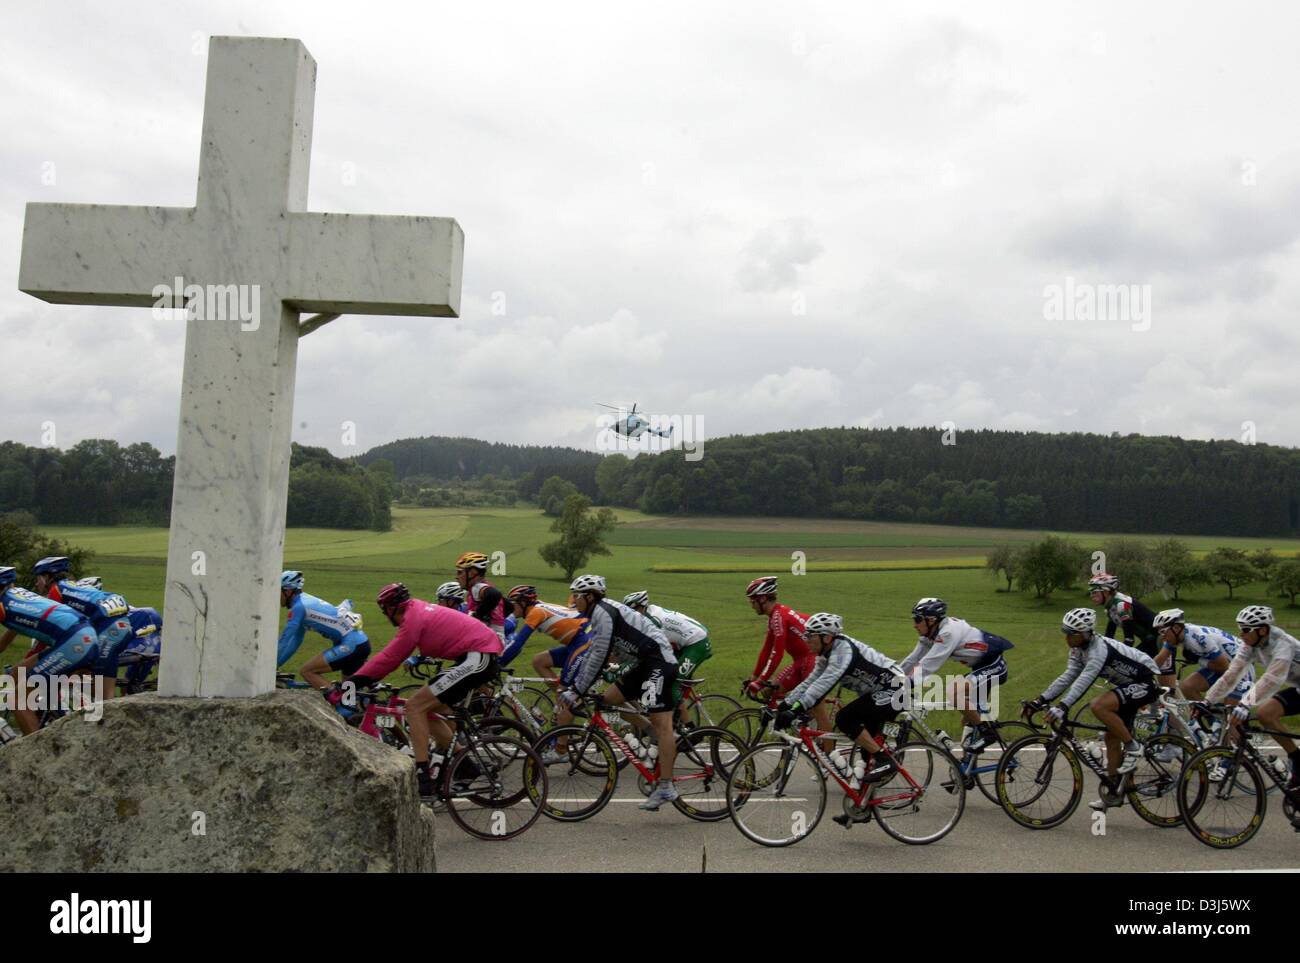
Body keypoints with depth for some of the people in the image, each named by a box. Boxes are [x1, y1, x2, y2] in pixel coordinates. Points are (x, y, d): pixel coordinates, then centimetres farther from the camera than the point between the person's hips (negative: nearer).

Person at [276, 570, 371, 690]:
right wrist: (277, 663, 20)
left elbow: (285, 639, -12)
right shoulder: (306, 601, 16)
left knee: (306, 671, -7)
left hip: (351, 646, -10)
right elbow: (296, 641, 21)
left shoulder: (298, 607, -11)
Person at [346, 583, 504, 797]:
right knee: (430, 712, 16)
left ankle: (423, 778, -10)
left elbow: (389, 658, -10)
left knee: (415, 706, -9)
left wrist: (353, 681, -4)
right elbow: (392, 654, 23)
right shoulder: (421, 608, 18)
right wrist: (364, 676, 21)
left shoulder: (413, 618, -11)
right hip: (486, 656, 10)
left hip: (476, 658, -10)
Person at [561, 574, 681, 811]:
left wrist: (577, 691, -15)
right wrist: (572, 686, 18)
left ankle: (666, 787, -11)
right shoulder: (598, 614, 17)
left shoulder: (604, 612, -14)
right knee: (609, 699, 7)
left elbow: (599, 657, -19)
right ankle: (660, 736, 13)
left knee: (661, 723, -11)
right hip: (645, 664, 10)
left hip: (659, 662, -10)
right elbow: (591, 654, 22)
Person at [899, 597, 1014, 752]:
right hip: (981, 666, 10)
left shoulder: (949, 632, -26)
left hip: (994, 666, -10)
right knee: (968, 719, 10)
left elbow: (928, 665, -32)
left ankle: (987, 731, -12)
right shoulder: (931, 633, 1)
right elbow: (913, 659, 4)